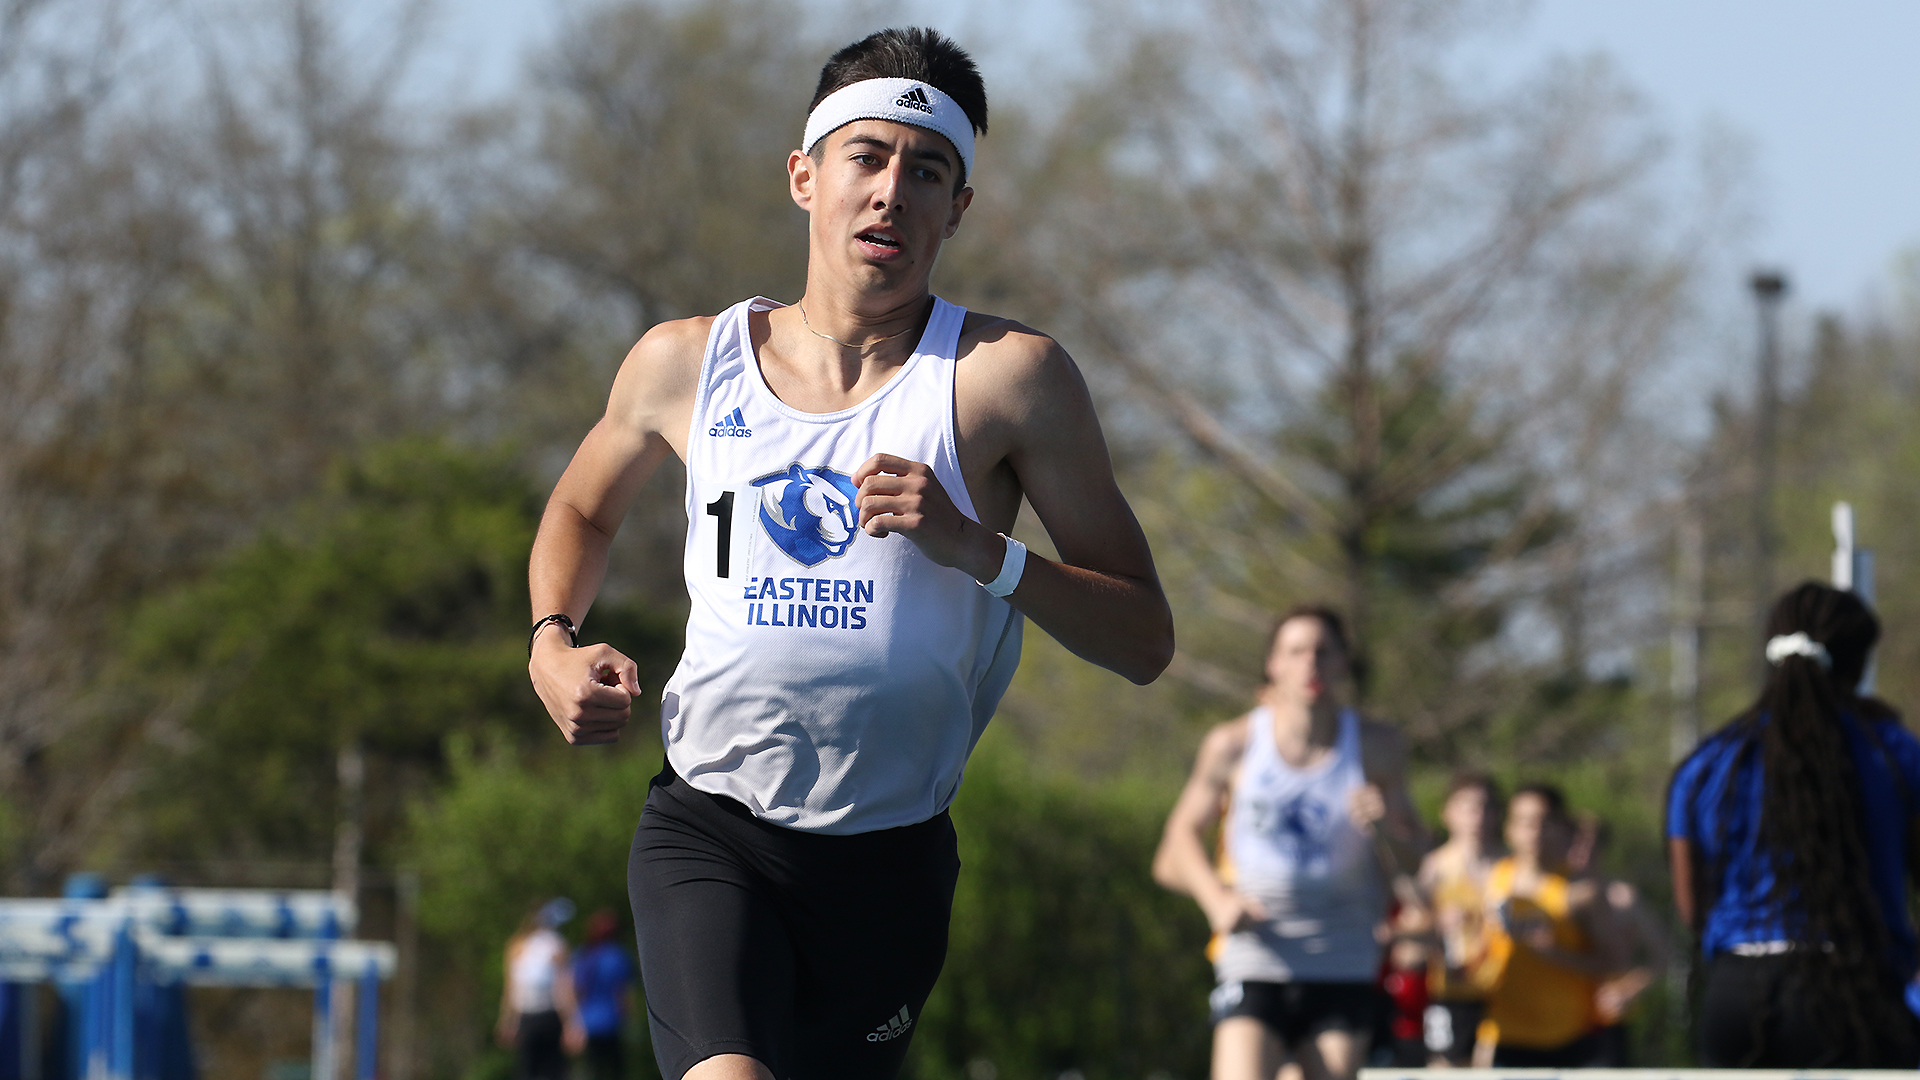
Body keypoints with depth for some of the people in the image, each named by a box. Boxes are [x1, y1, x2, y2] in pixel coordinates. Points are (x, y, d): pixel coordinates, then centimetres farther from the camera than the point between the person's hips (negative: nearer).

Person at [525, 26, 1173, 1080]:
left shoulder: (1007, 375, -4)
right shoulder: (687, 362, 4)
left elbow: (1144, 640, -5)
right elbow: (582, 508, 27)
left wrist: (975, 547, -19)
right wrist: (553, 644, 7)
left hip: (890, 862, 1)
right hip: (706, 833, -1)